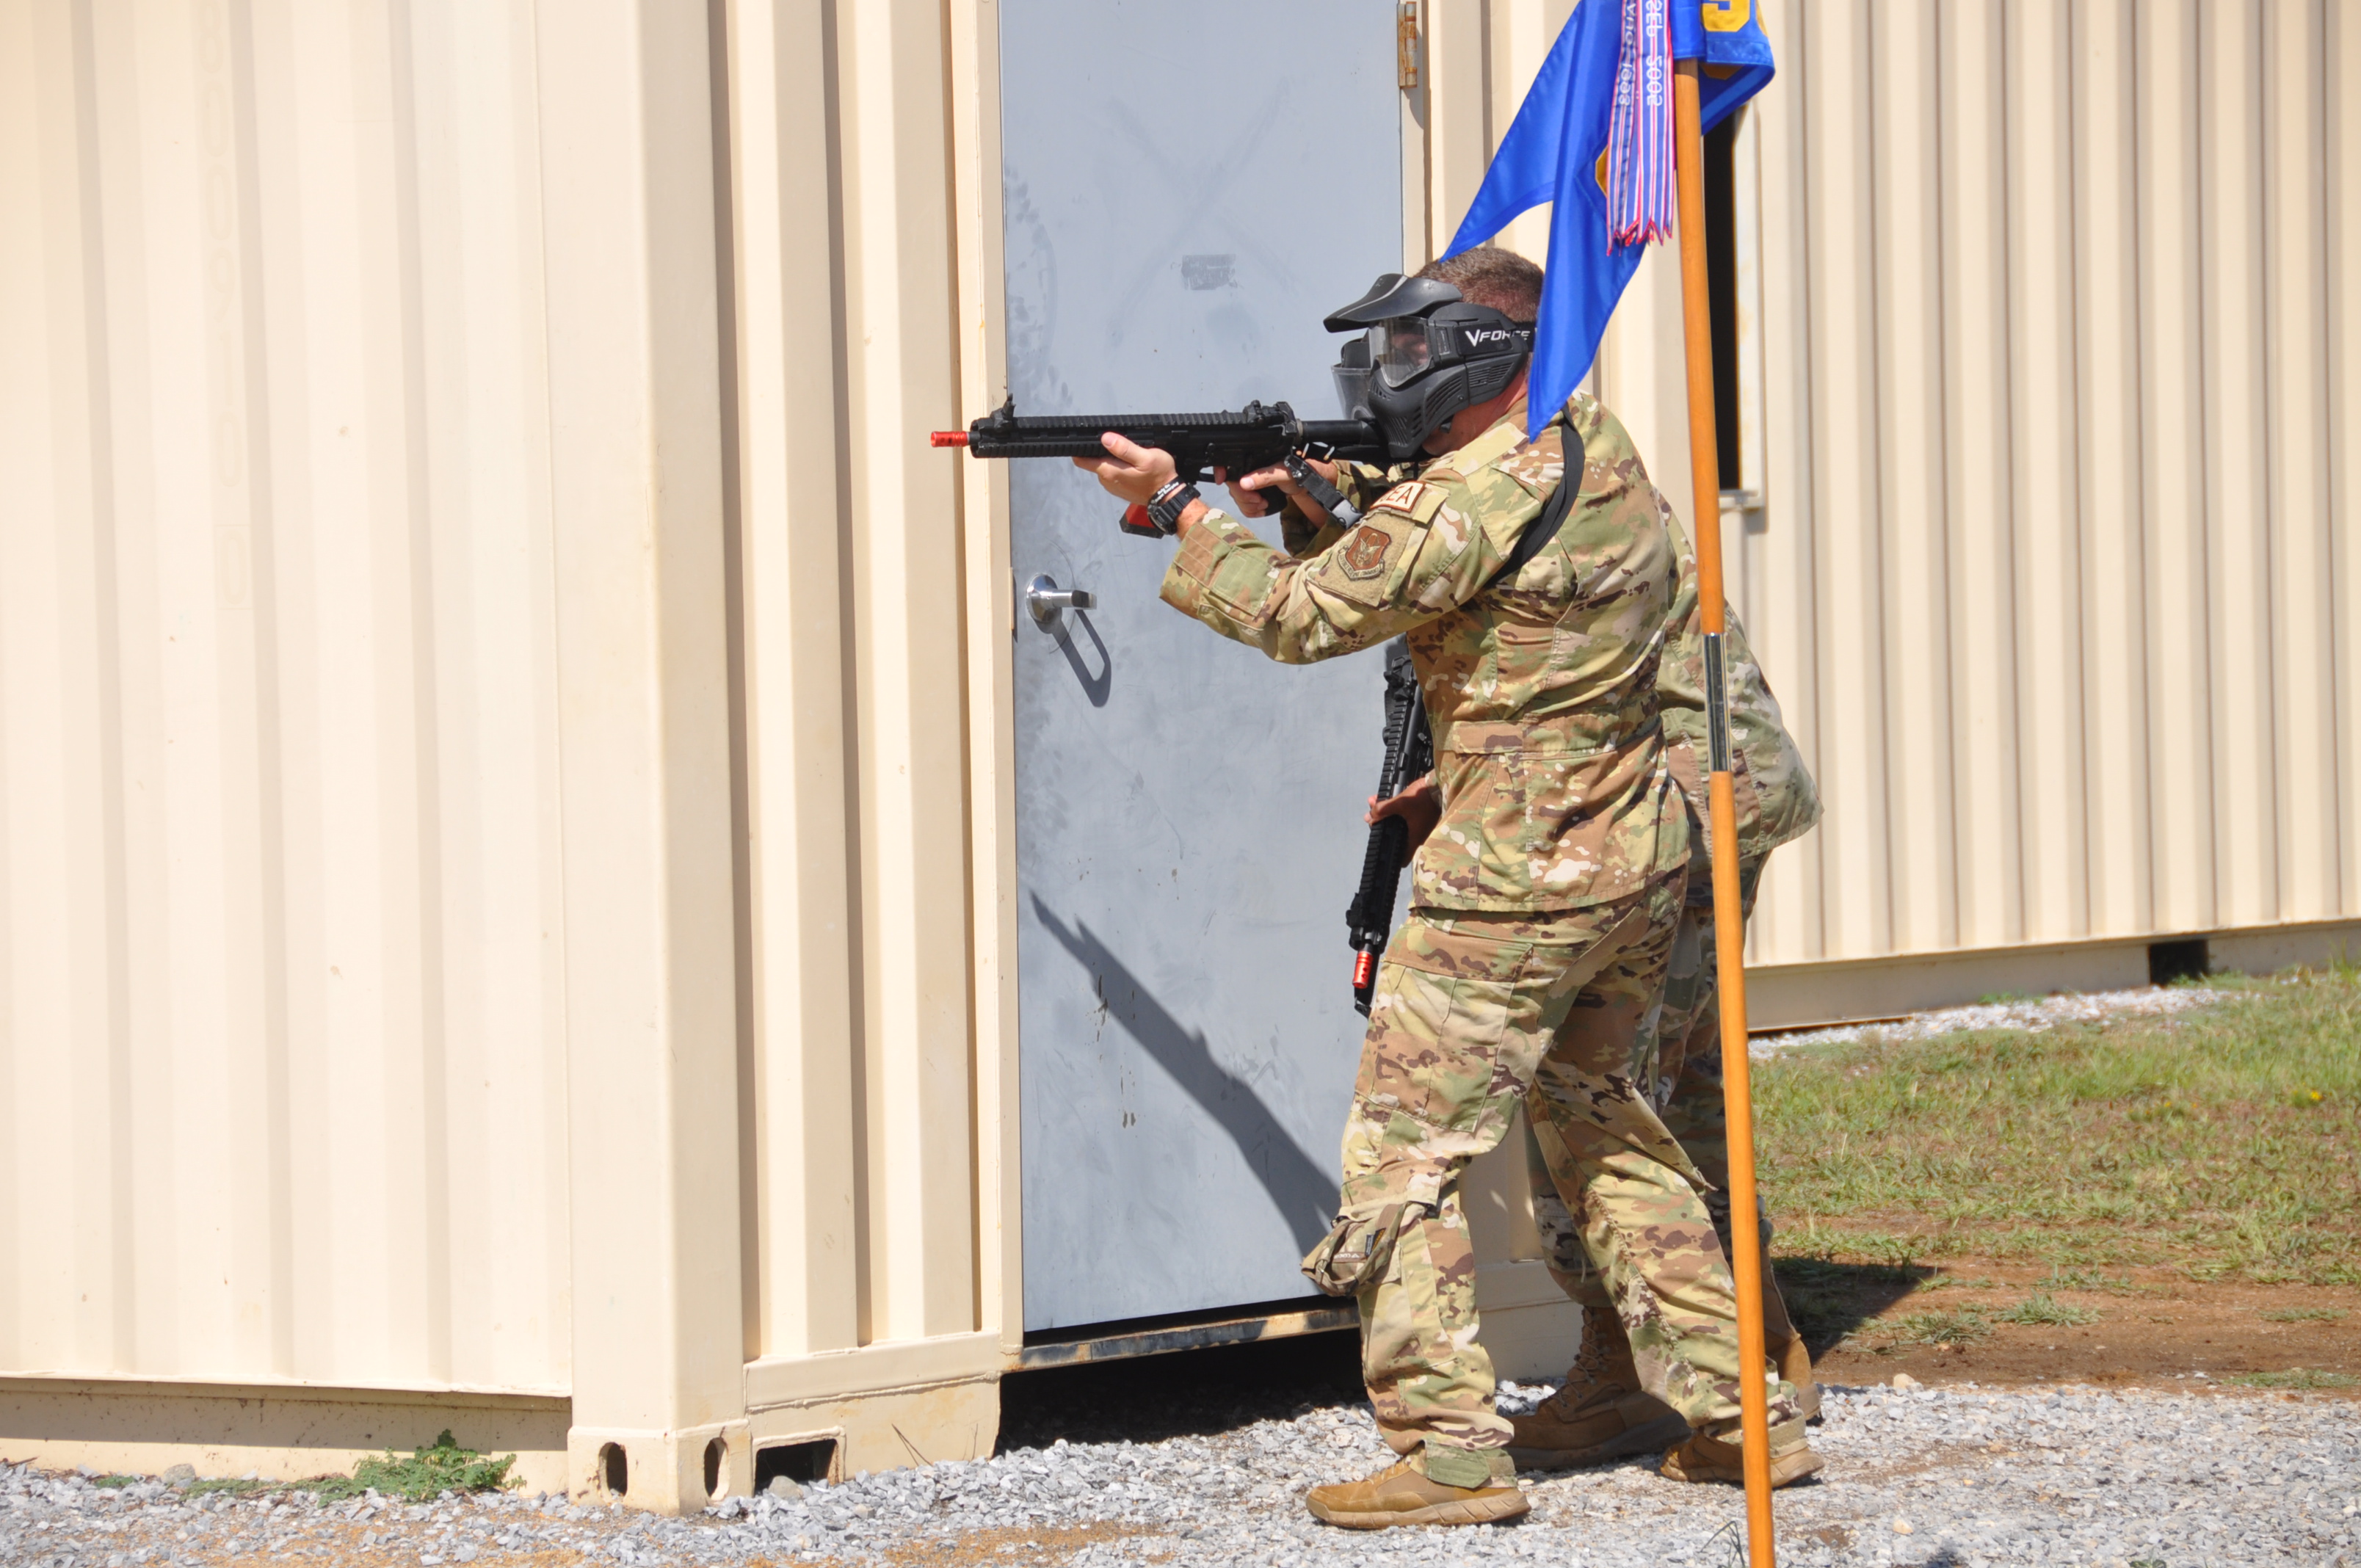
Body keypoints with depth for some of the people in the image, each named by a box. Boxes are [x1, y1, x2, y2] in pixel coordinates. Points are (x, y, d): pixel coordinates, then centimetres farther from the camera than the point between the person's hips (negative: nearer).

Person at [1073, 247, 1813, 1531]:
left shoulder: (1473, 499, -19)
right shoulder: (1602, 451, 10)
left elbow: (1300, 617, -11)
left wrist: (1173, 505, -1)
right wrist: (1323, 511, 6)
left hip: (1518, 879, -9)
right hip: (1640, 858, 9)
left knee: (1405, 1148, -2)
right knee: (1607, 1131, 20)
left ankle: (1450, 1449, -4)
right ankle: (1739, 1409, 21)